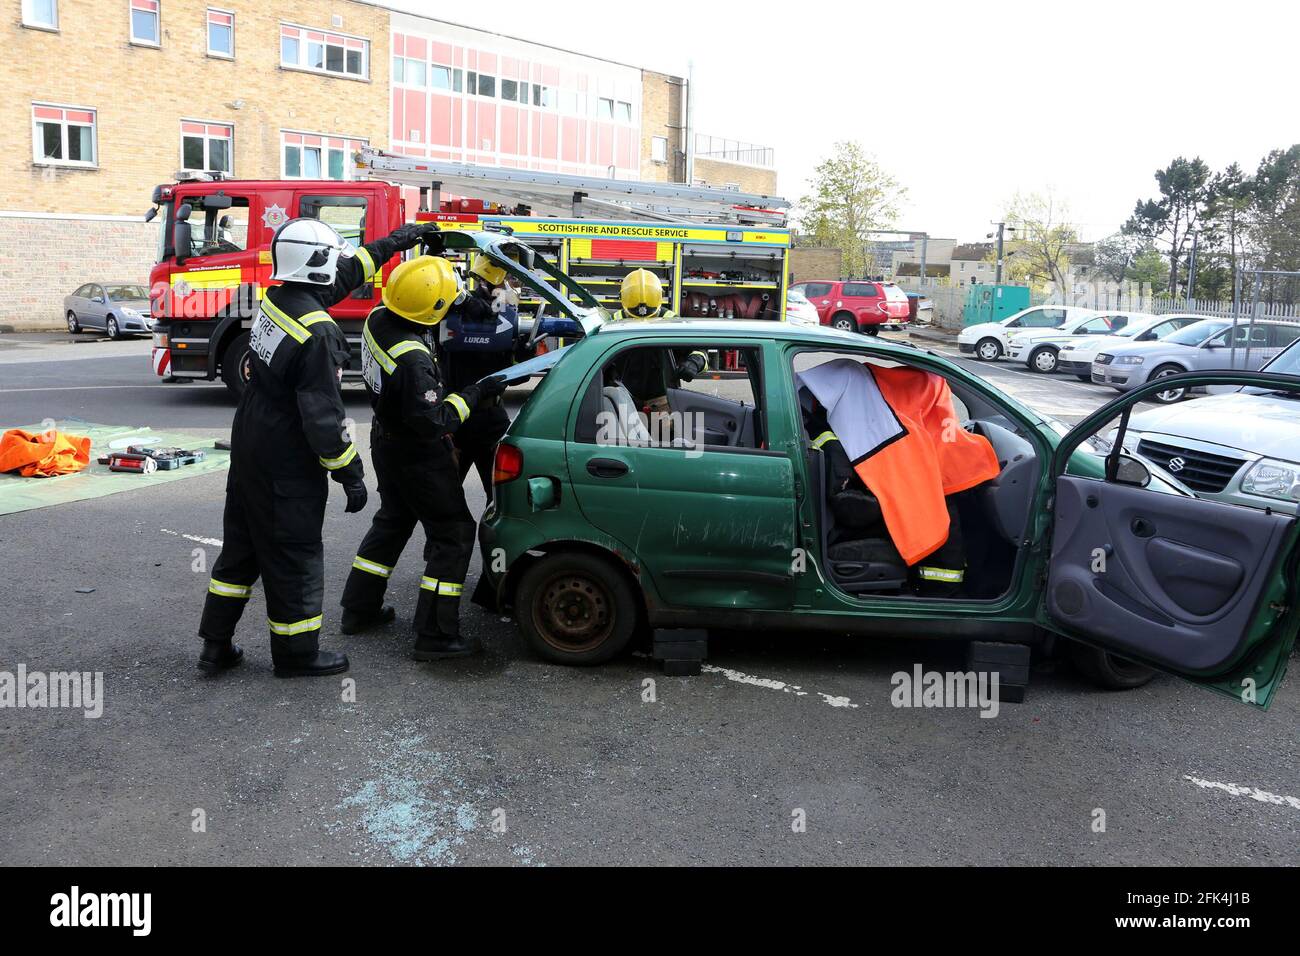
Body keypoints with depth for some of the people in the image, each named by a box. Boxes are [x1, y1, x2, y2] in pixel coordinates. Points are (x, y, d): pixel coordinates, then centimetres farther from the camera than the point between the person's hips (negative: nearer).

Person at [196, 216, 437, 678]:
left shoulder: (276, 299, 1)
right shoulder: (316, 333, -25)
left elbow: (344, 274, 17)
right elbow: (323, 417, -25)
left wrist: (390, 243, 26)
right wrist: (350, 475, -16)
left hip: (249, 445, 9)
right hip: (286, 465, -9)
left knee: (243, 544, 19)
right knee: (293, 556, 5)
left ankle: (216, 644, 29)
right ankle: (296, 654, 20)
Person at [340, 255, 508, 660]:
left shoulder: (378, 320, -8)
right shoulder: (412, 360, -34)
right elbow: (433, 423, -31)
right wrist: (476, 394, -24)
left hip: (387, 441, 9)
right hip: (418, 456, -9)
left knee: (391, 521, 26)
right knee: (453, 534, 2)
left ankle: (359, 610, 36)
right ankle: (435, 636, 5)